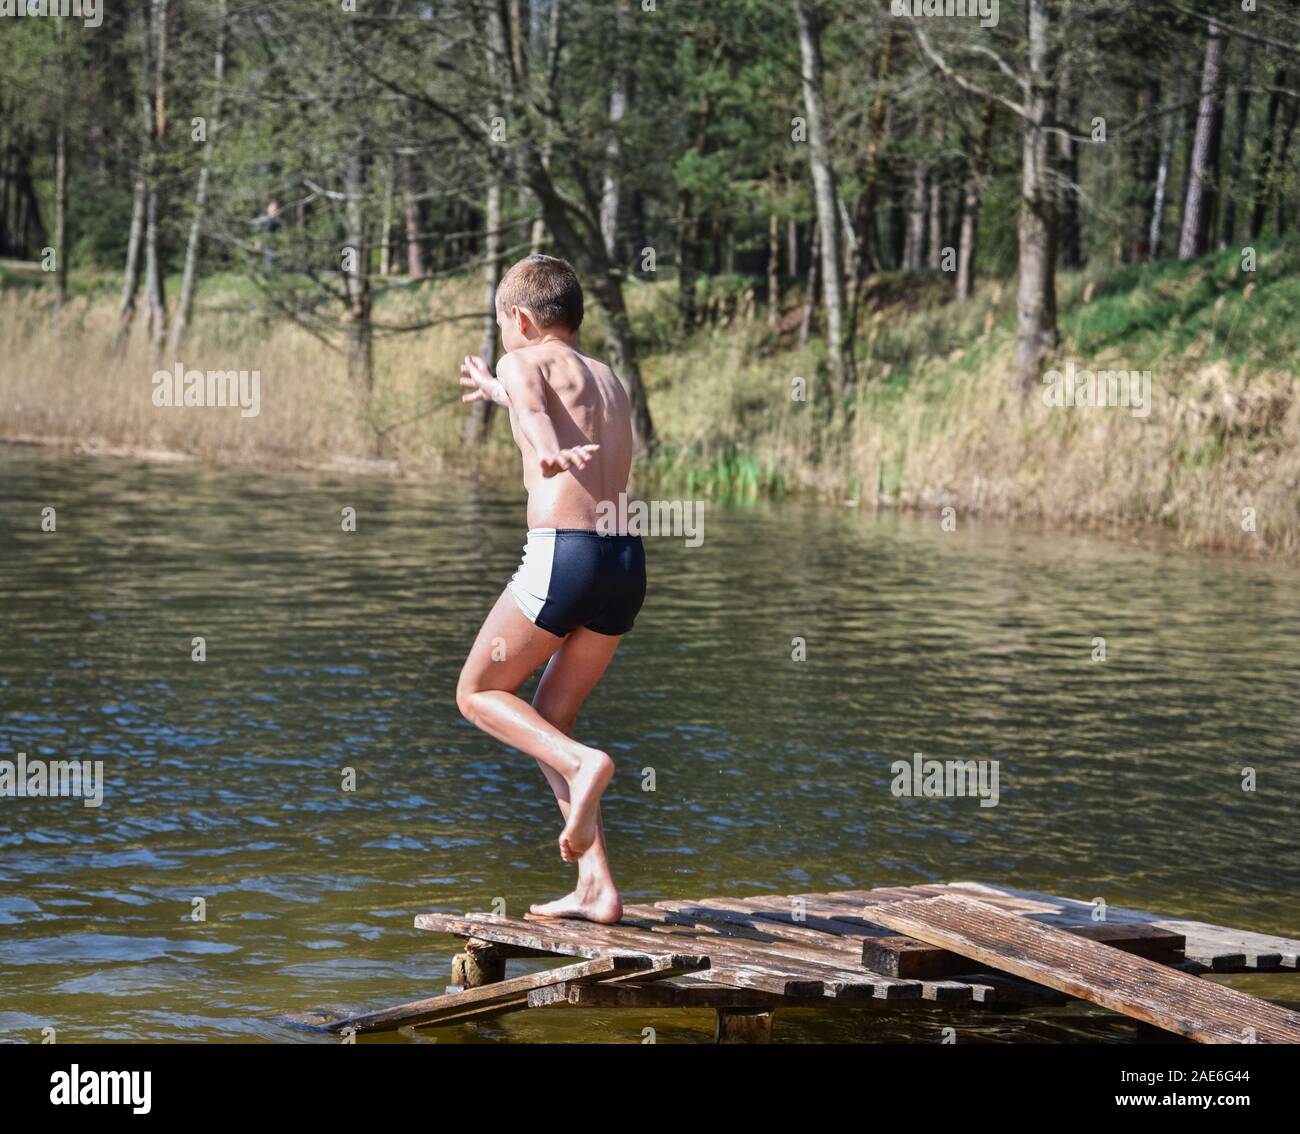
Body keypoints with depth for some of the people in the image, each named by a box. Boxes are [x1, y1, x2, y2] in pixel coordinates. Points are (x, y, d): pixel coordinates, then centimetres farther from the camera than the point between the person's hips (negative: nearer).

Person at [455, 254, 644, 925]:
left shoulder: (525, 363, 4)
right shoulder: (609, 380, 25)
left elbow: (533, 408, -22)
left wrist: (549, 454, -43)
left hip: (563, 551, -7)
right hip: (626, 560, 7)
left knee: (478, 694, 10)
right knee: (546, 723, 16)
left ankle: (583, 764, -17)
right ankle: (596, 888, 6)